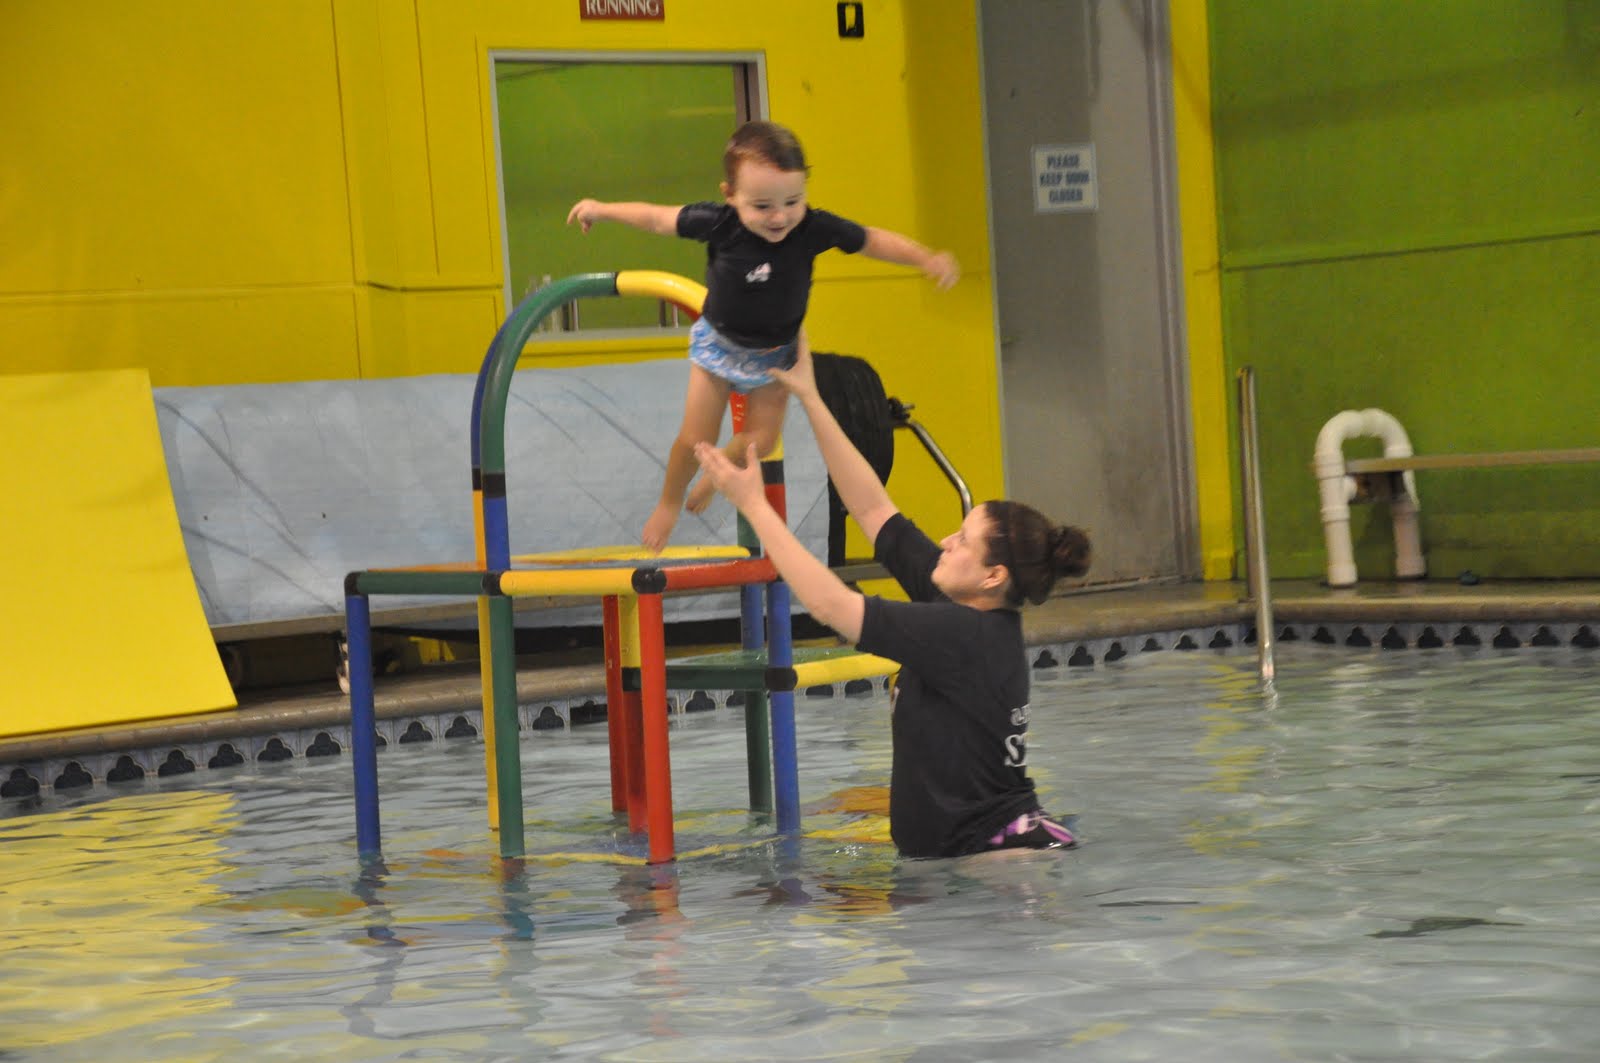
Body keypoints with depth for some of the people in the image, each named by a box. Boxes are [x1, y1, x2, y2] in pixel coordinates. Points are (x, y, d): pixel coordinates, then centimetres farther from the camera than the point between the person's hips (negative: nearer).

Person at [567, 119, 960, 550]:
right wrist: (602, 209, -3)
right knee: (695, 439, 3)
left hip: (774, 352, 1)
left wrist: (927, 259, -27)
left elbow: (874, 240, -15)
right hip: (718, 343, -1)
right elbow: (659, 219, -14)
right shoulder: (717, 223, -30)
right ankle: (669, 503, 33)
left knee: (761, 438, 5)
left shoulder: (814, 228, -29)